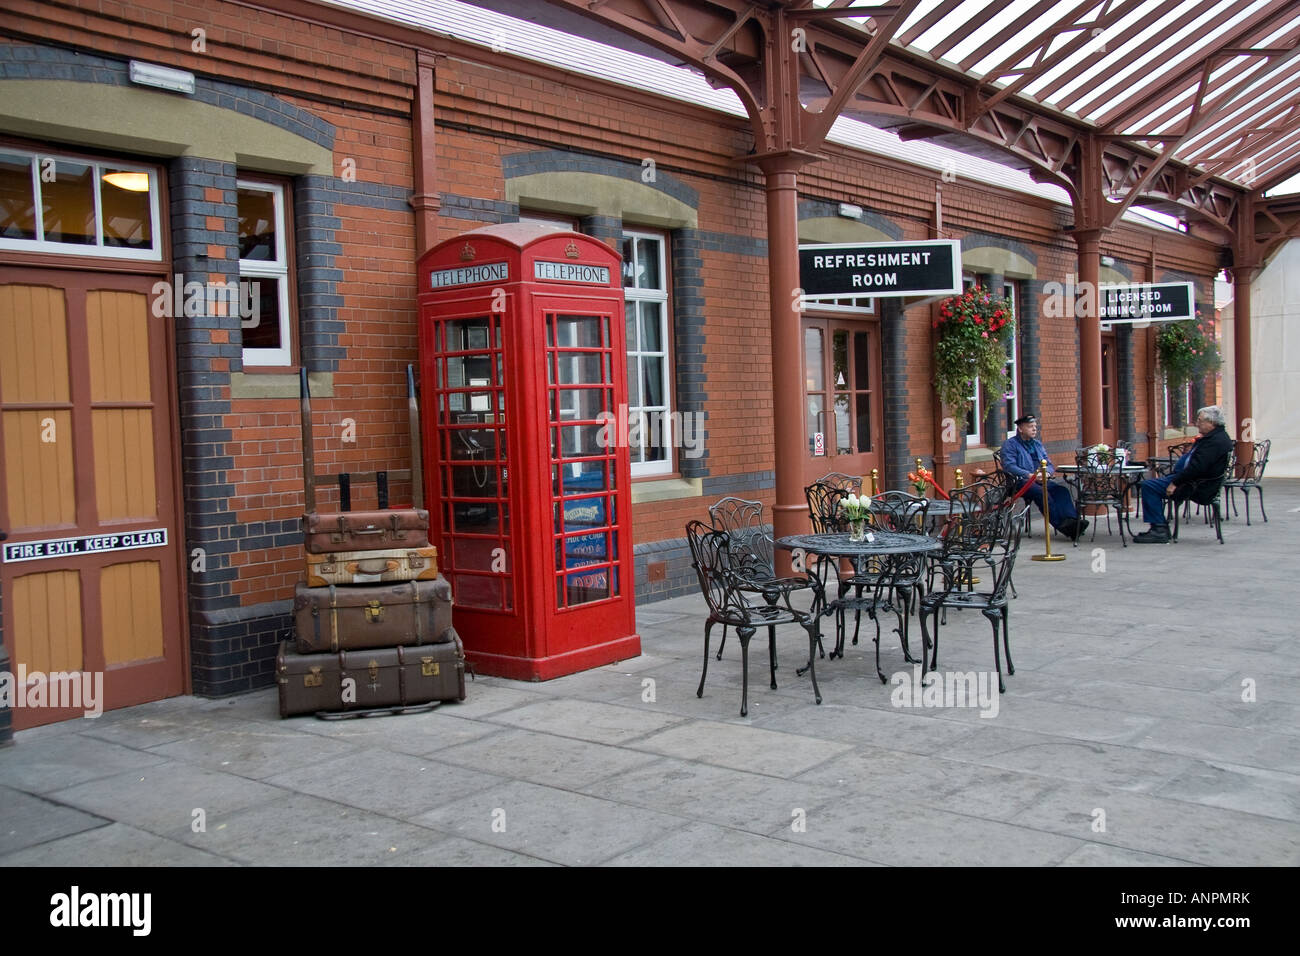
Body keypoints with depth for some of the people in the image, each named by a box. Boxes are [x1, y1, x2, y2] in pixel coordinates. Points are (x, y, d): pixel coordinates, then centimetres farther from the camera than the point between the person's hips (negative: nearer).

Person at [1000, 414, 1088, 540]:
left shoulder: (1038, 444, 26)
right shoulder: (1010, 444, 5)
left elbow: (1050, 465, 21)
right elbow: (1009, 466, -10)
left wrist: (1047, 472, -4)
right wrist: (1029, 475, -21)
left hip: (1040, 481, 6)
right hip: (1021, 482, -6)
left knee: (1061, 489, -24)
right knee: (1041, 492, -34)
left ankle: (1071, 520, -41)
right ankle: (1060, 525, -40)